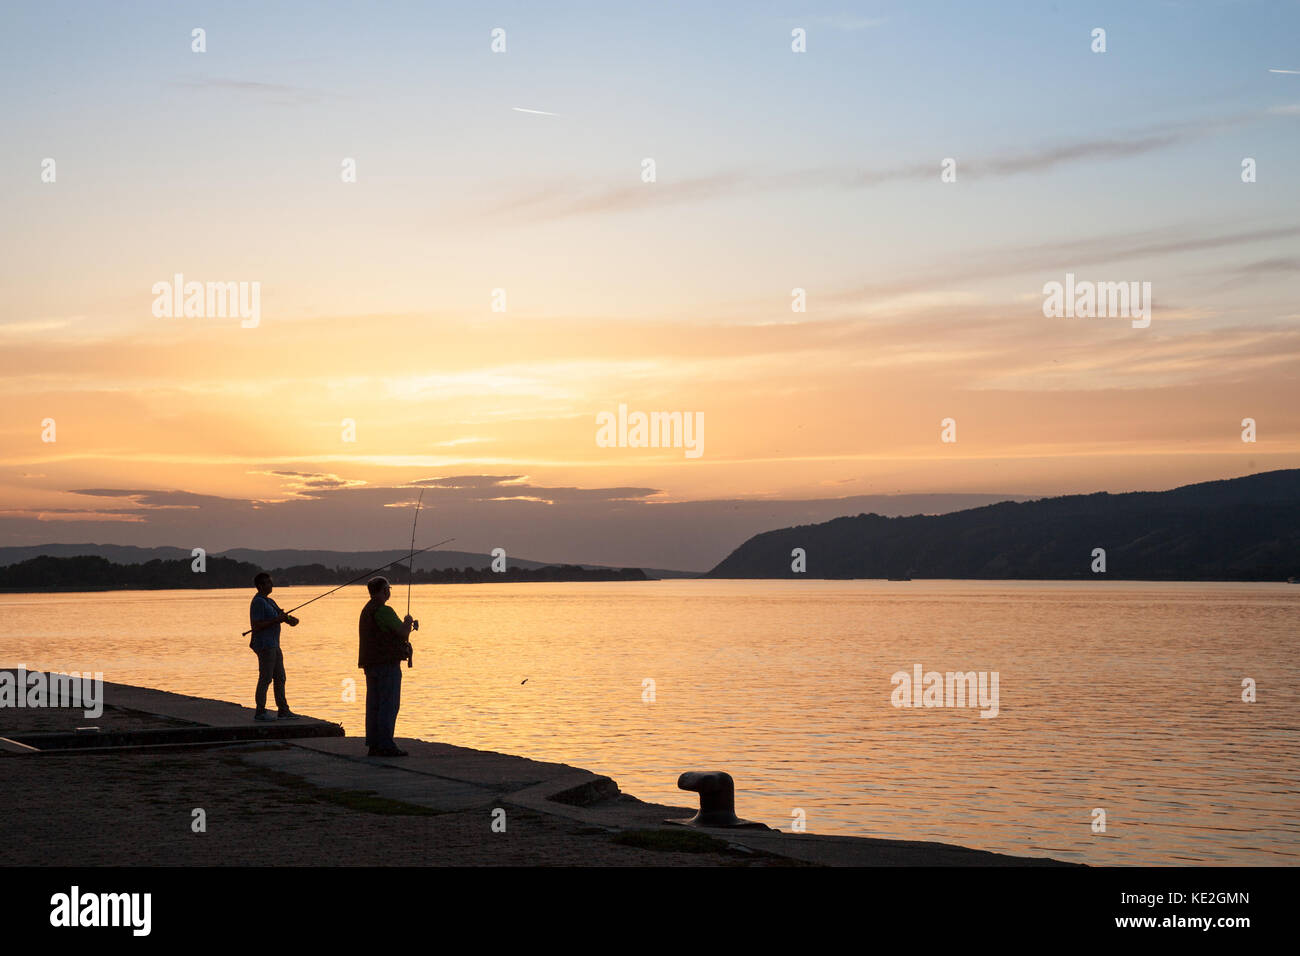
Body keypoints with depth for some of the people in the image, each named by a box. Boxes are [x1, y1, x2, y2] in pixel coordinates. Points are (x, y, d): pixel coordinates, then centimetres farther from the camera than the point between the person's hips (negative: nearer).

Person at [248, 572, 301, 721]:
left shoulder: (269, 601, 18)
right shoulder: (258, 602, -14)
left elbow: (281, 614, 16)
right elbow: (256, 625, -20)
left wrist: (289, 618, -7)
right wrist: (276, 620, -21)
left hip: (273, 645, 10)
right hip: (264, 645, -10)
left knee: (280, 678, 10)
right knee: (265, 678, -8)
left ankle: (283, 711, 13)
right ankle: (260, 712, -4)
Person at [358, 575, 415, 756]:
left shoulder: (366, 610, 16)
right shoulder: (384, 611, -15)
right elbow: (403, 634, -15)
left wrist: (406, 626, 26)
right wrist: (408, 622, 6)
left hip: (370, 664, 9)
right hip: (387, 663, -9)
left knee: (374, 705, 10)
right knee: (389, 705, -7)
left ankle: (373, 744, 11)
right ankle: (386, 745, -10)